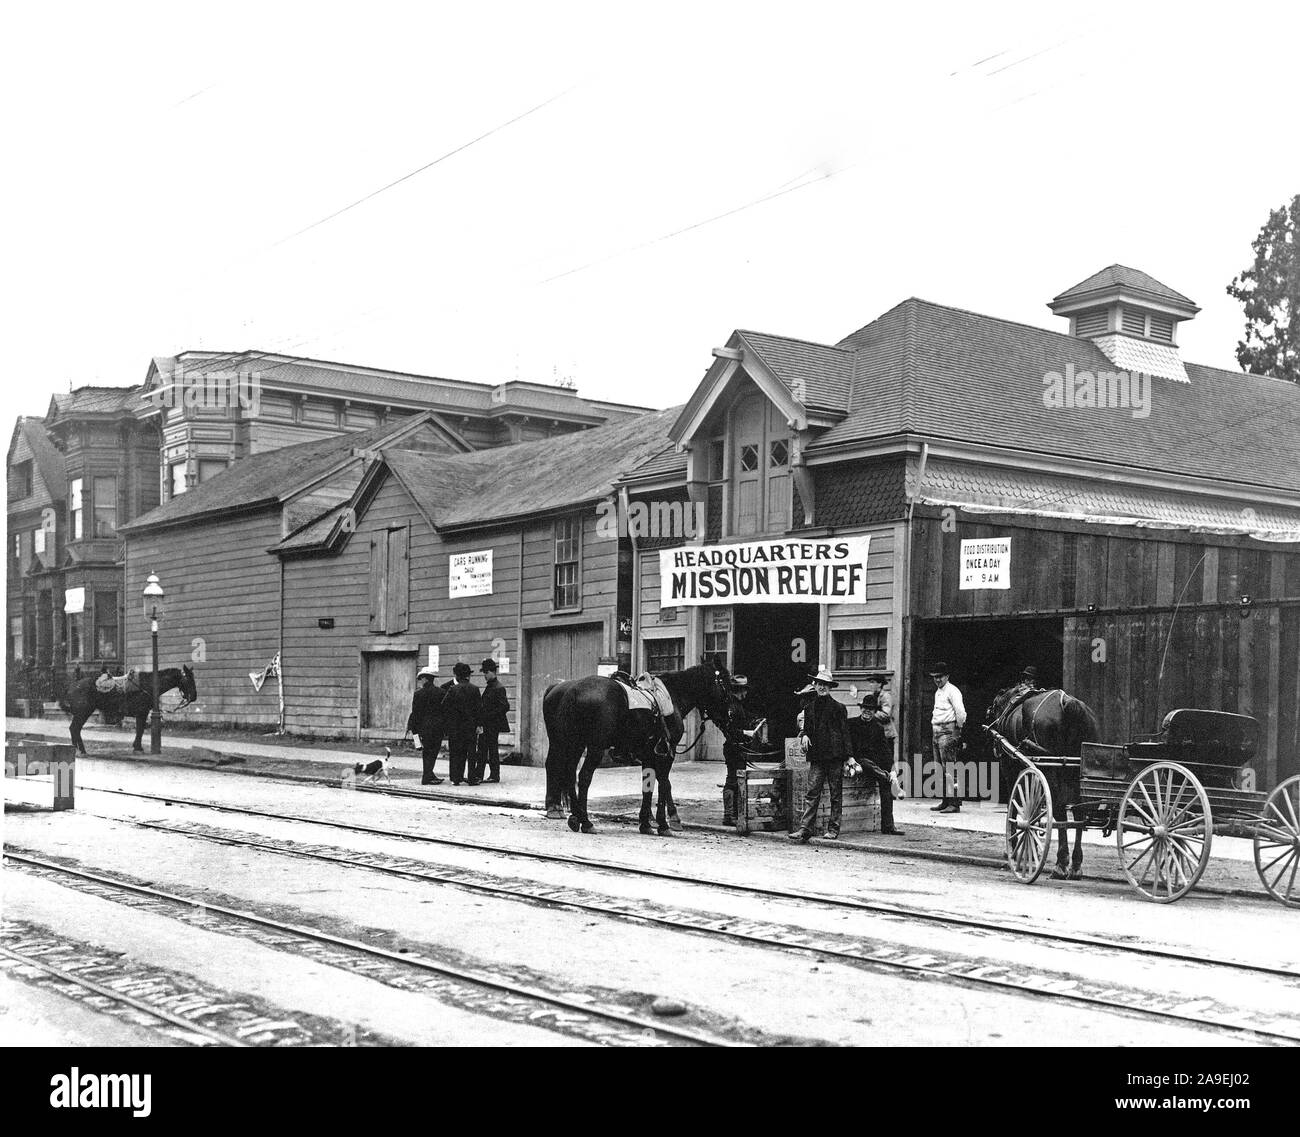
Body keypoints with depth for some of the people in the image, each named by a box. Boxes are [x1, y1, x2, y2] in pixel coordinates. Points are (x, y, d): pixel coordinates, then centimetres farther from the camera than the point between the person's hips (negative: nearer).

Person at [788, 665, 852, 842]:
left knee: (836, 793, 4)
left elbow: (845, 733, 0)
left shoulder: (838, 707, 0)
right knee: (812, 792, -4)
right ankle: (804, 828, -9)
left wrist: (848, 756, -5)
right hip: (817, 756, 3)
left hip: (835, 755, -3)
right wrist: (804, 735, -1)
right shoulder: (809, 708, 12)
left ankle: (833, 828, 11)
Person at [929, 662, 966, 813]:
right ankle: (946, 801, 17)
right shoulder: (938, 692, 19)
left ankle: (954, 803, -13)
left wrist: (958, 728, -7)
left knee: (950, 769, -12)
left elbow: (961, 712, -17)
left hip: (948, 731, -10)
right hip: (937, 732, 10)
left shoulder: (952, 691, -9)